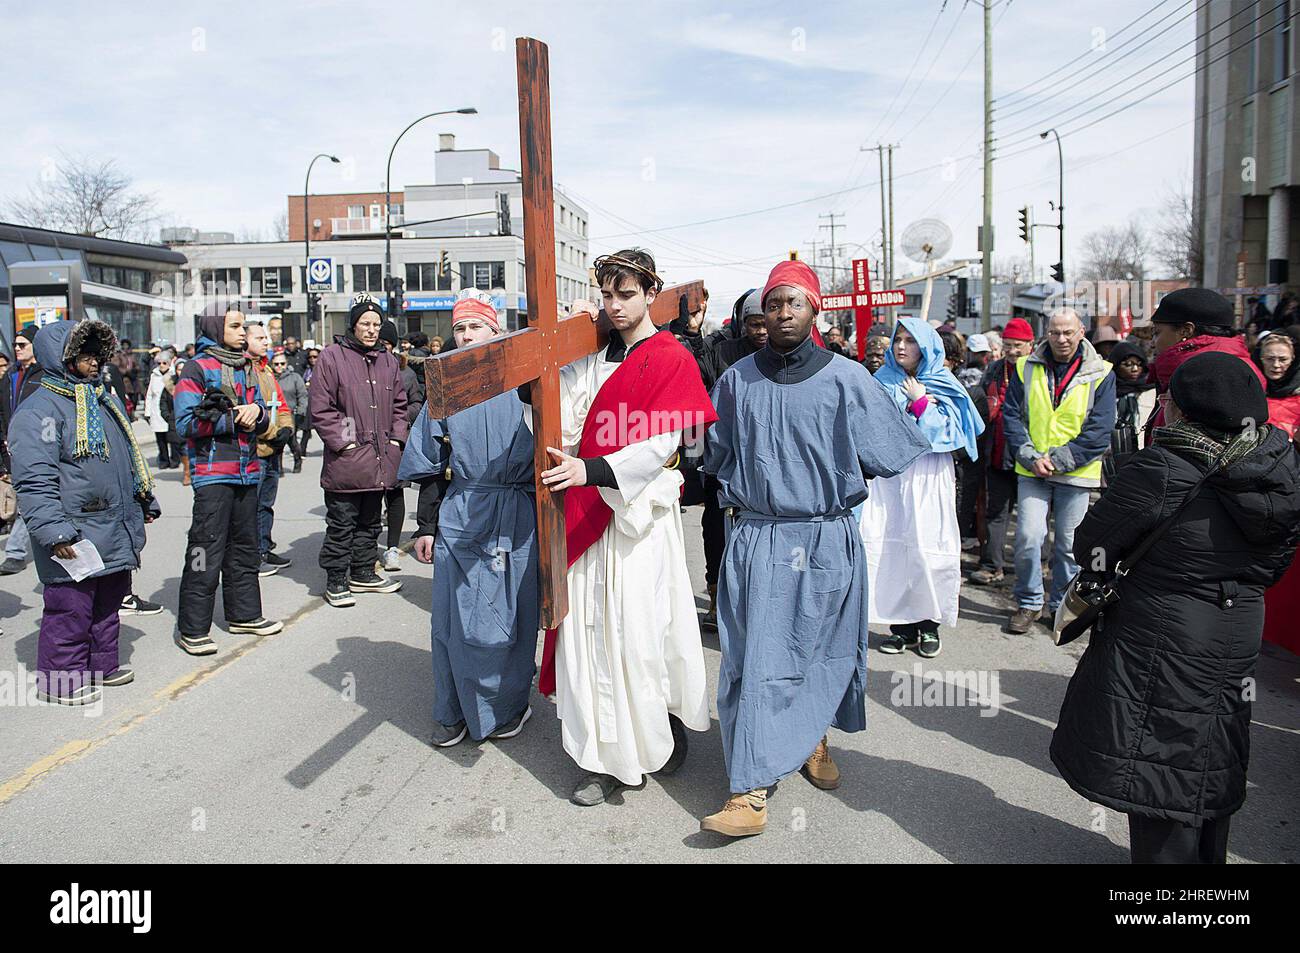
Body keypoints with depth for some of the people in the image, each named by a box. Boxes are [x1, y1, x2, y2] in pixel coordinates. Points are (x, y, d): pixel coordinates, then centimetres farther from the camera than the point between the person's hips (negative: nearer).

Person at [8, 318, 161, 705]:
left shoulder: (104, 399, 16)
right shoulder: (39, 411, -13)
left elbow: (129, 457, 26)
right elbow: (34, 481, -19)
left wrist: (145, 501, 26)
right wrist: (54, 531, -24)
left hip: (116, 534, 9)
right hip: (74, 538, -9)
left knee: (107, 603, 18)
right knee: (70, 608, -1)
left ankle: (102, 664, 32)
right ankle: (59, 679, 13)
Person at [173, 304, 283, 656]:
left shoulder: (246, 368, 17)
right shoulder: (197, 368, -6)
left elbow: (263, 420, 17)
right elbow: (186, 422, -14)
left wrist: (257, 411, -5)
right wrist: (234, 419, -12)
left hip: (247, 470, 8)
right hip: (212, 472, -7)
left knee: (244, 547, 15)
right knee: (206, 550, -7)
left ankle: (244, 614, 27)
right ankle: (192, 629, 1)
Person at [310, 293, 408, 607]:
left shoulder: (387, 360, 12)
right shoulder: (332, 357, -6)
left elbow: (399, 405, 19)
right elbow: (321, 409, -10)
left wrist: (396, 439, 7)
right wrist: (345, 443, -13)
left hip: (380, 462, 6)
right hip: (346, 462, -6)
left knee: (370, 521, 17)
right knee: (341, 524, 1)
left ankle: (363, 573, 30)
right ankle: (336, 582, 12)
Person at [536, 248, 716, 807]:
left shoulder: (671, 359, -4)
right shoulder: (597, 358, 15)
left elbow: (662, 443, -14)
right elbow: (563, 419, 4)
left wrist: (591, 470, -26)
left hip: (638, 514, -5)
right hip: (587, 514, 6)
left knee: (637, 626, -1)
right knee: (591, 628, 5)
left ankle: (661, 738, 23)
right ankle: (607, 758, 15)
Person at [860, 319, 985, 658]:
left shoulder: (943, 386, 5)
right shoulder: (883, 382, 10)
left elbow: (947, 432, -4)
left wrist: (920, 402, -10)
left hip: (928, 478, -2)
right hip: (889, 475, 2)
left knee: (927, 547, -6)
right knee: (890, 545, -4)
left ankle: (929, 624, 7)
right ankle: (901, 624, 6)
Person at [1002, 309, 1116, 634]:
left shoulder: (1100, 374, 0)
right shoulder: (1026, 369, 5)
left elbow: (1099, 430, -5)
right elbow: (1011, 415, 2)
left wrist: (1058, 460, -12)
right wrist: (1031, 457, -10)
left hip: (1076, 473, 0)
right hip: (1032, 472, 1)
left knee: (1069, 543, 7)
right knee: (1028, 536, -9)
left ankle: (1061, 604, 26)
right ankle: (1028, 603, 10)